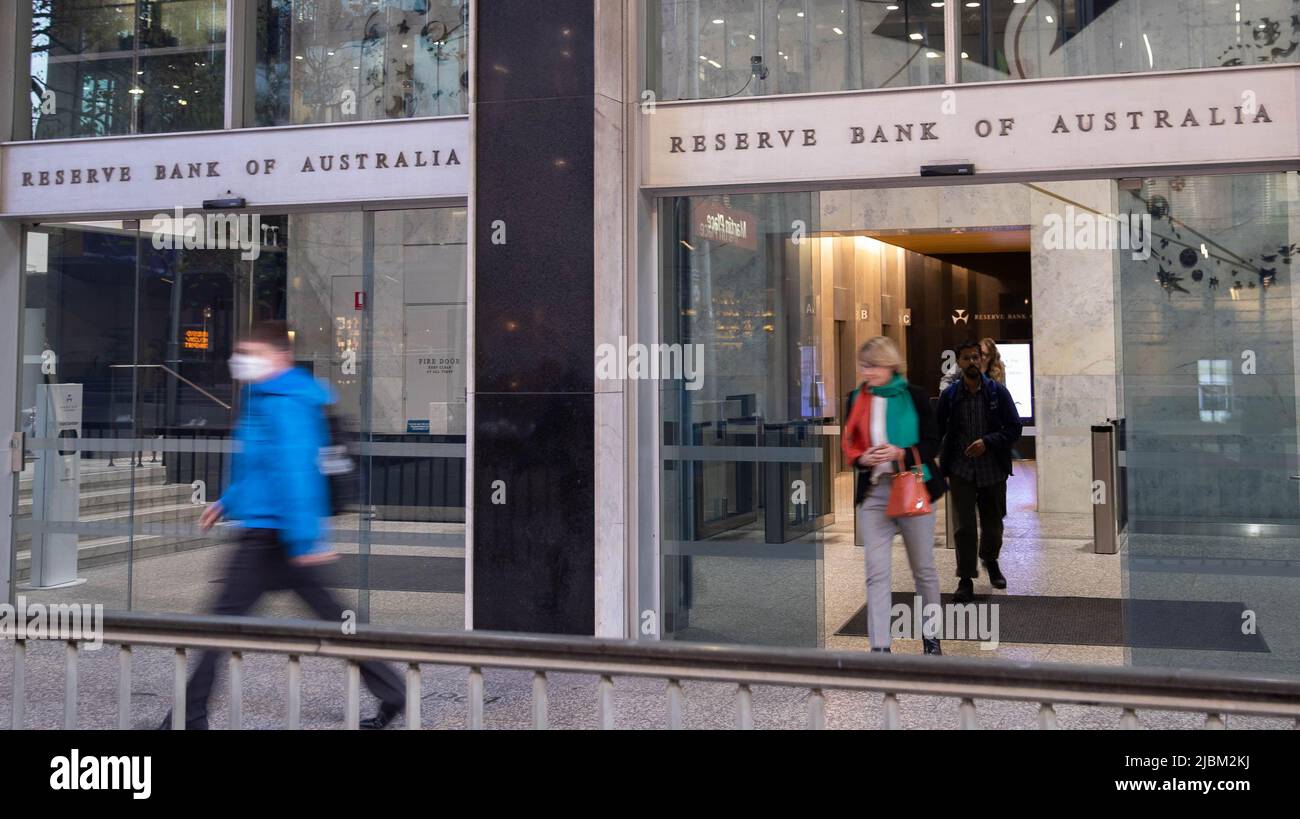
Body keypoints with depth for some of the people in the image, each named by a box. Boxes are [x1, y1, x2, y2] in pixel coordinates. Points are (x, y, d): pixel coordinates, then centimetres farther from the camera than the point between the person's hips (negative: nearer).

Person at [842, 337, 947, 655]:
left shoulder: (914, 396, -4)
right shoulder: (857, 399, 5)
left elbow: (932, 444, -4)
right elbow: (849, 446, 10)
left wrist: (901, 453, -21)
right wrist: (863, 459, -12)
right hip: (873, 493, 2)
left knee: (924, 569, 12)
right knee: (877, 573, -5)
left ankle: (930, 637, 29)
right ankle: (879, 646, -4)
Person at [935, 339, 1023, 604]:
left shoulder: (998, 392, -4)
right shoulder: (949, 395, -2)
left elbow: (1014, 428, -4)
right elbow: (936, 430, 6)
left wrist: (987, 442, -18)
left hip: (993, 470, 1)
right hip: (961, 470, -1)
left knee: (993, 524, 17)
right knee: (963, 527, -6)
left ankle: (990, 560, 45)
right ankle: (966, 580, 5)